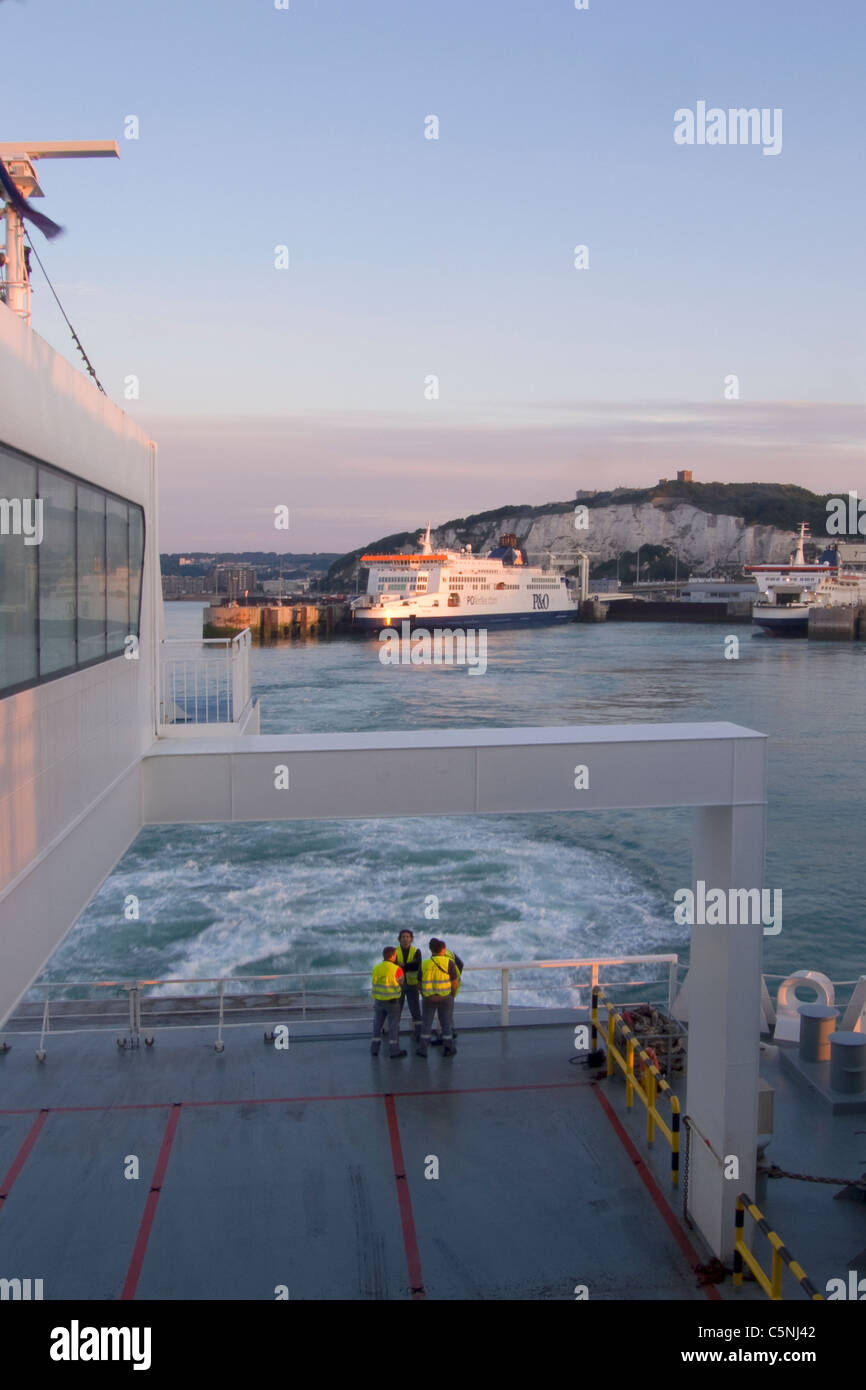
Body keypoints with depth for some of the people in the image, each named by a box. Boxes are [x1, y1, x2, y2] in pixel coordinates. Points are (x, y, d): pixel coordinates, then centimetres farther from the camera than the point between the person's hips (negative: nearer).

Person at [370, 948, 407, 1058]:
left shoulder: (376, 968, 0)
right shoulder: (396, 969, -16)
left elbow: (374, 980, 9)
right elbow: (401, 982, -3)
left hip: (378, 1000, 5)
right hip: (392, 1000, -5)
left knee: (377, 1024, 15)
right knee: (393, 1025, 6)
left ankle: (374, 1049, 19)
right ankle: (394, 1050, 9)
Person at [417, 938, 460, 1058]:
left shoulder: (424, 964, 0)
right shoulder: (449, 963, -8)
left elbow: (420, 984, 3)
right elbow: (455, 983, -9)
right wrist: (452, 996, 6)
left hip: (429, 998, 2)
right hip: (445, 998, -2)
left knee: (426, 1022, 13)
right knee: (446, 1022, 11)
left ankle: (423, 1048, 15)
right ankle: (448, 1048, 17)